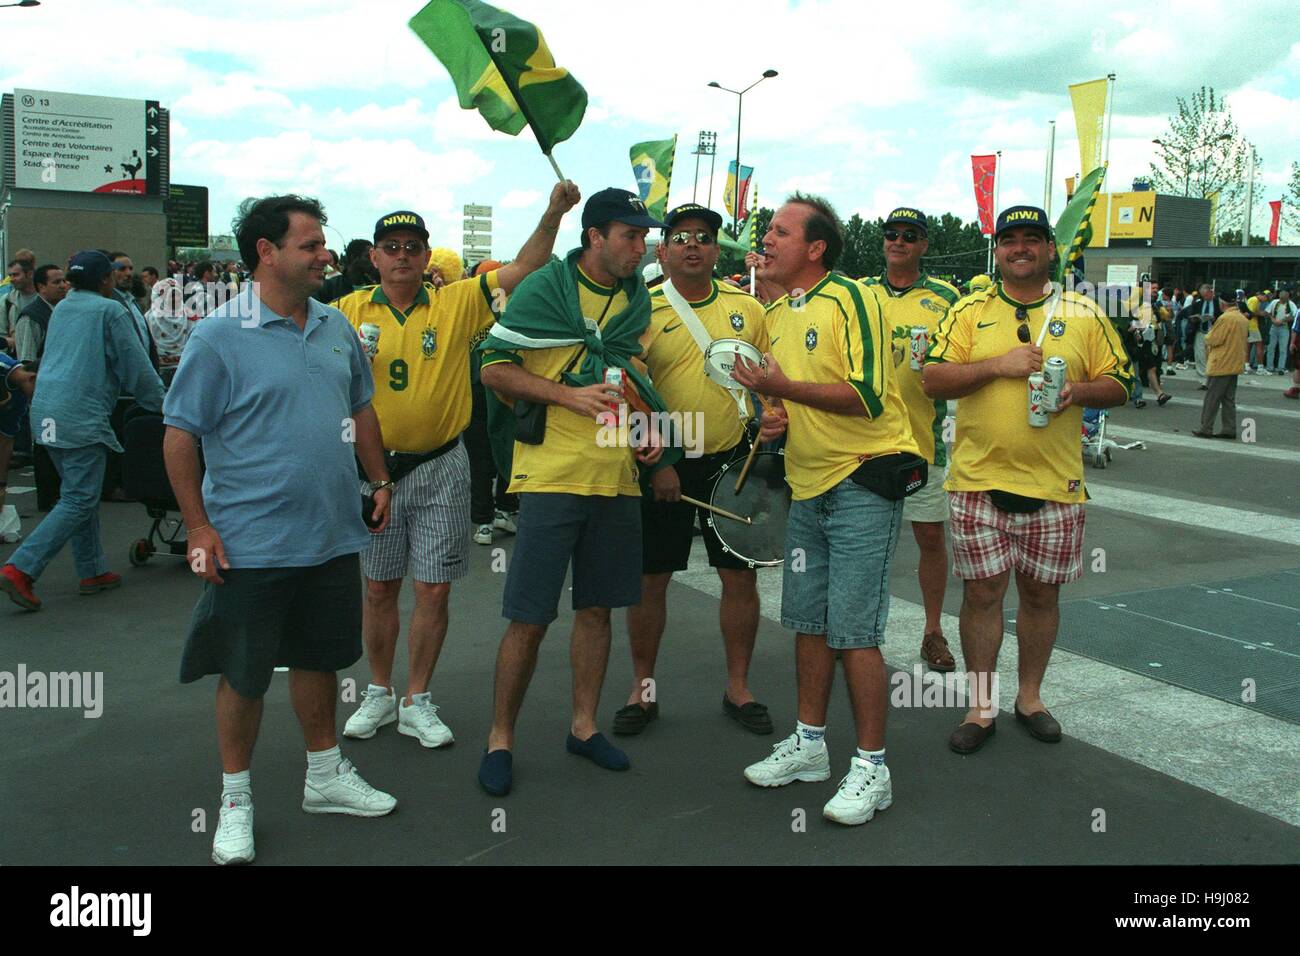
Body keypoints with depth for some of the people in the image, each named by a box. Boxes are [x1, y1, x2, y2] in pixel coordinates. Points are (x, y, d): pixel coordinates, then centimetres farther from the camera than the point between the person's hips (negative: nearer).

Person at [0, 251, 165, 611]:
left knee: (79, 494, 16)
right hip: (81, 416, -9)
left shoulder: (62, 308, 18)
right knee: (79, 501, -6)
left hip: (46, 412, 9)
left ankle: (93, 571, 19)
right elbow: (135, 364, -3)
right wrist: (160, 402, 10)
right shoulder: (110, 310, -4)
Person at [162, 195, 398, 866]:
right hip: (252, 545, -5)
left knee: (319, 656, 18)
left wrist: (379, 480, 14)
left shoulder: (336, 327, 7)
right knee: (244, 673, 6)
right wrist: (198, 525, -13)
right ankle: (235, 799, 24)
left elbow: (360, 408, 18)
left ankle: (325, 774, 35)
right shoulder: (220, 337, -12)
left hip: (332, 536, 6)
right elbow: (179, 434, -10)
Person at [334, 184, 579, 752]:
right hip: (374, 467, 1)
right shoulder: (348, 312, 0)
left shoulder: (457, 303, -2)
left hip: (440, 469, -1)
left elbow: (521, 270, -7)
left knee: (433, 590, 4)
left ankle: (417, 701, 19)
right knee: (379, 588, 12)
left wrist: (553, 214, -18)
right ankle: (380, 694, 29)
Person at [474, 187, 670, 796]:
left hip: (616, 478, 6)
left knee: (596, 608, 13)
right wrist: (570, 395, -16)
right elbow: (493, 367, -7)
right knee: (530, 619, -2)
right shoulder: (544, 289, -6)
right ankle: (500, 737, 14)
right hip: (551, 477, -5)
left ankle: (584, 725, 28)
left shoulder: (638, 300, 12)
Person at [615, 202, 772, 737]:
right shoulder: (643, 312, -3)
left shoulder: (747, 308, 6)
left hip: (731, 460, 2)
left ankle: (738, 688, 22)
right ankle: (643, 688, 21)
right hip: (662, 464, -2)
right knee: (649, 577, 4)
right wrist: (655, 463, -11)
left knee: (741, 575, 6)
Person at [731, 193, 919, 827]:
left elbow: (868, 395, -22)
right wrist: (772, 417, 4)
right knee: (808, 622, 14)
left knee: (854, 631, -6)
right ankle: (809, 744, 28)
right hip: (807, 487, 8)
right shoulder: (776, 316, 12)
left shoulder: (850, 298, -13)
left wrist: (786, 388, -22)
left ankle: (871, 767, 6)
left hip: (863, 482, -8)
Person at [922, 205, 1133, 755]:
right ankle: (981, 706, 17)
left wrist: (1078, 391, -13)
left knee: (1041, 592, 11)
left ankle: (1030, 697, 30)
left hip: (1055, 483, 1)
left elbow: (1119, 385, 8)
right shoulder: (969, 312, 3)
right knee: (982, 591, 4)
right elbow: (932, 380, -4)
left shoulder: (1085, 315, 5)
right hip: (979, 481, -1)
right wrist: (999, 364, -16)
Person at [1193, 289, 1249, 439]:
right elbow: (1245, 339, 18)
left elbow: (1213, 340, -17)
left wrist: (1207, 338, 2)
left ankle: (1206, 429, 0)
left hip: (1221, 364, -8)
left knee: (1212, 398, -3)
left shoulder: (1225, 318, -18)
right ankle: (1230, 429, 13)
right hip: (1236, 364, 8)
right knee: (1229, 398, 12)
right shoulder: (1244, 319, 9)